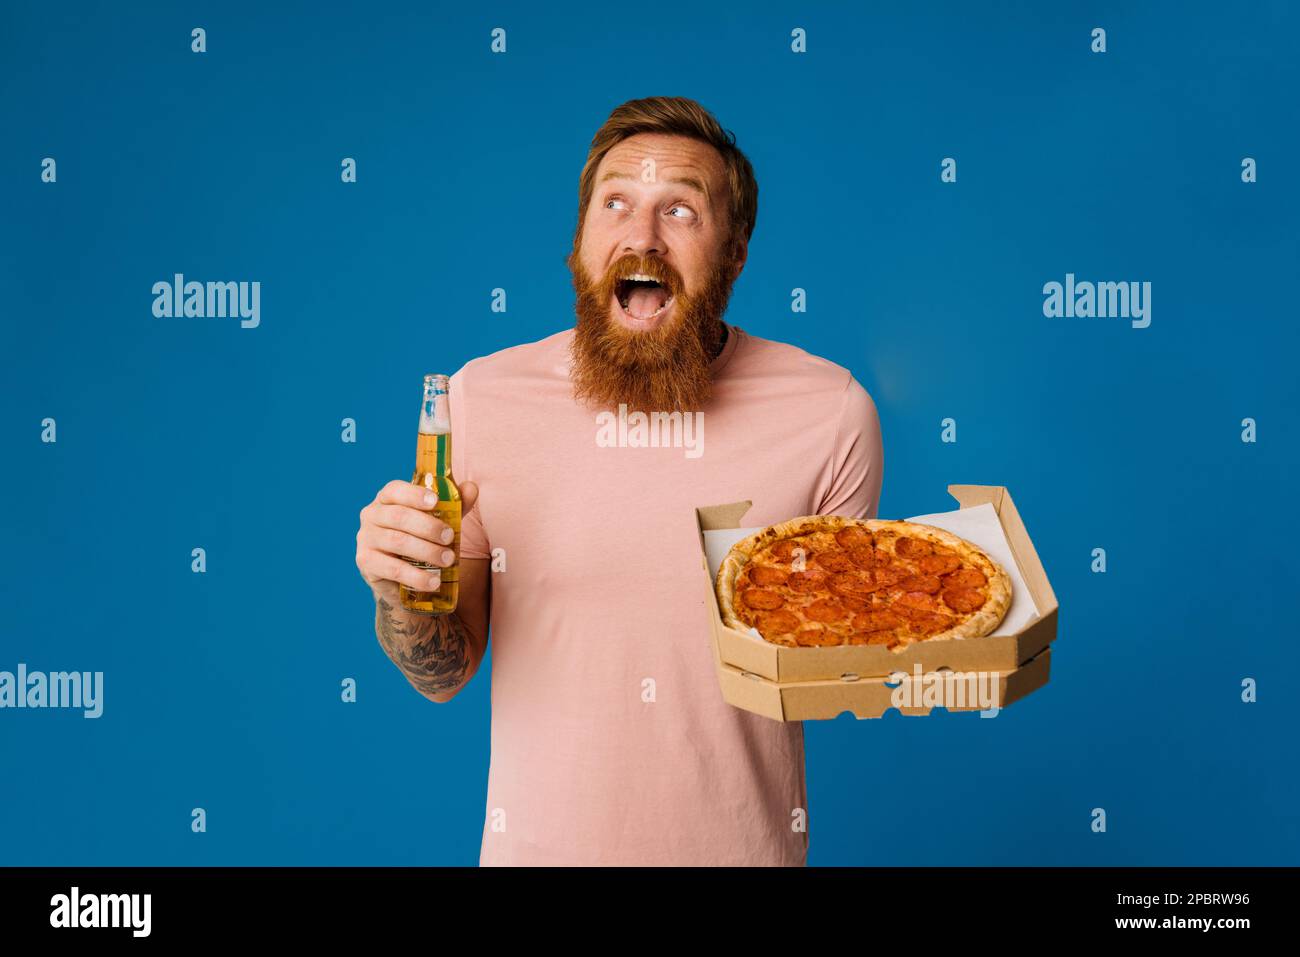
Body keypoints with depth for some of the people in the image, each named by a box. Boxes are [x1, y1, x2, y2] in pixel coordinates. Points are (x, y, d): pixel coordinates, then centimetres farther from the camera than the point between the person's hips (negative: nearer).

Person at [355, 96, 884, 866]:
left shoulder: (831, 411, -13)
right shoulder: (482, 398, -12)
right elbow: (444, 674, -5)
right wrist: (402, 595, -24)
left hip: (746, 839, 0)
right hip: (542, 839, 1)